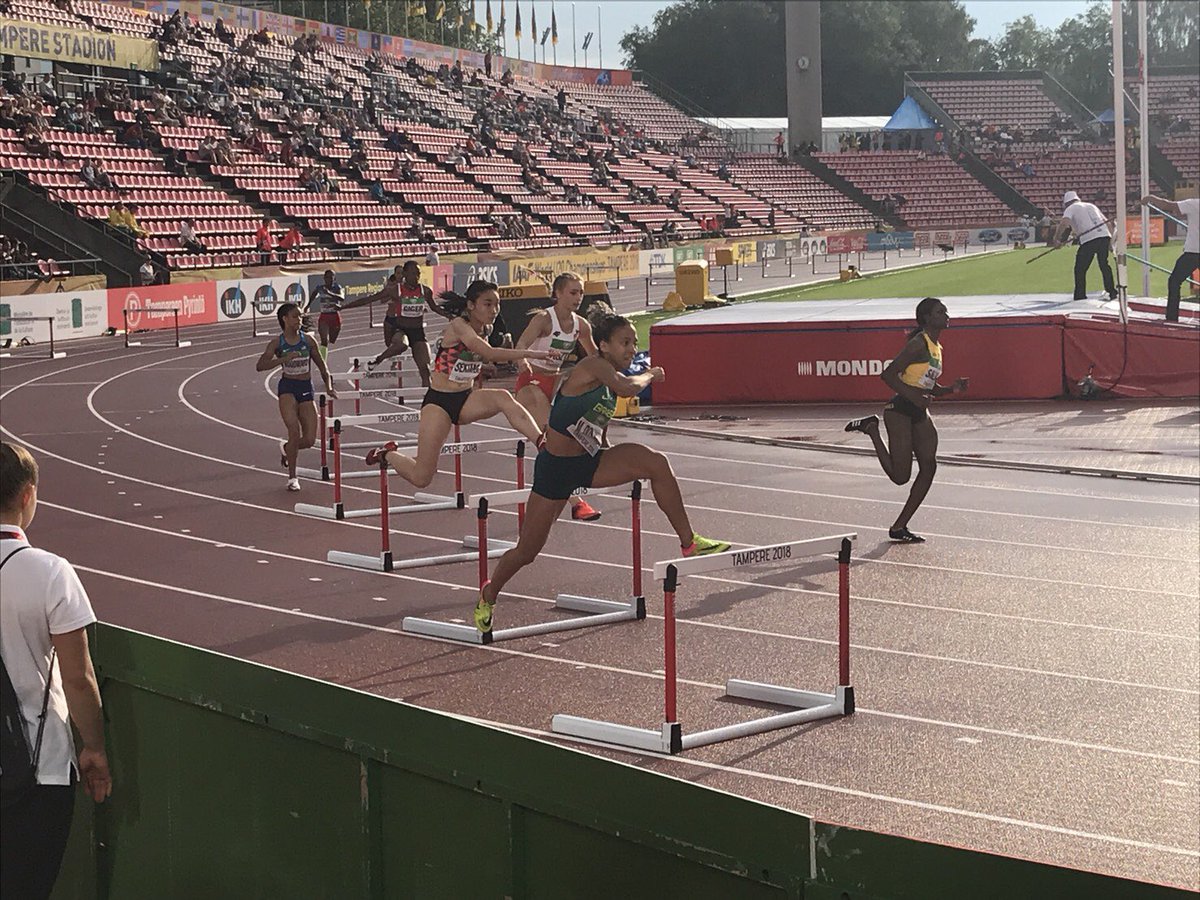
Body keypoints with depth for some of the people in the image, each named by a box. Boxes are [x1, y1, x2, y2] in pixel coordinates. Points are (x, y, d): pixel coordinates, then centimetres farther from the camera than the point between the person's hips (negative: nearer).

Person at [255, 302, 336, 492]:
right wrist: (284, 359, -26)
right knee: (294, 430, -20)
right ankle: (292, 477, -4)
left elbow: (321, 365, 14)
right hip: (287, 388, -3)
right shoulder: (277, 343, -5)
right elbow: (260, 366, -16)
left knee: (309, 440, -2)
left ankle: (286, 448, 34)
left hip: (306, 390, 3)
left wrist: (329, 386, 4)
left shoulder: (307, 340, 3)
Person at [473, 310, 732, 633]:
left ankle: (689, 543, -9)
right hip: (555, 468, -7)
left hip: (591, 461, 7)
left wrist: (619, 470, 19)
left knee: (655, 462, -17)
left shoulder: (611, 383, 7)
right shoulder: (593, 366, -17)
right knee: (526, 551, 2)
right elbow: (628, 388, -36)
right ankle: (489, 595, 31)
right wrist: (650, 375, -18)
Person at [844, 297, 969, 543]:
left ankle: (899, 527, 6)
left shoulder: (937, 348, 14)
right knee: (900, 475, -8)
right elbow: (888, 375, -19)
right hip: (899, 411, -9)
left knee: (929, 466, -2)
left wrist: (953, 389, 5)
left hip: (920, 413, 9)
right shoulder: (919, 344, -14)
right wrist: (912, 395, -26)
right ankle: (872, 428, 14)